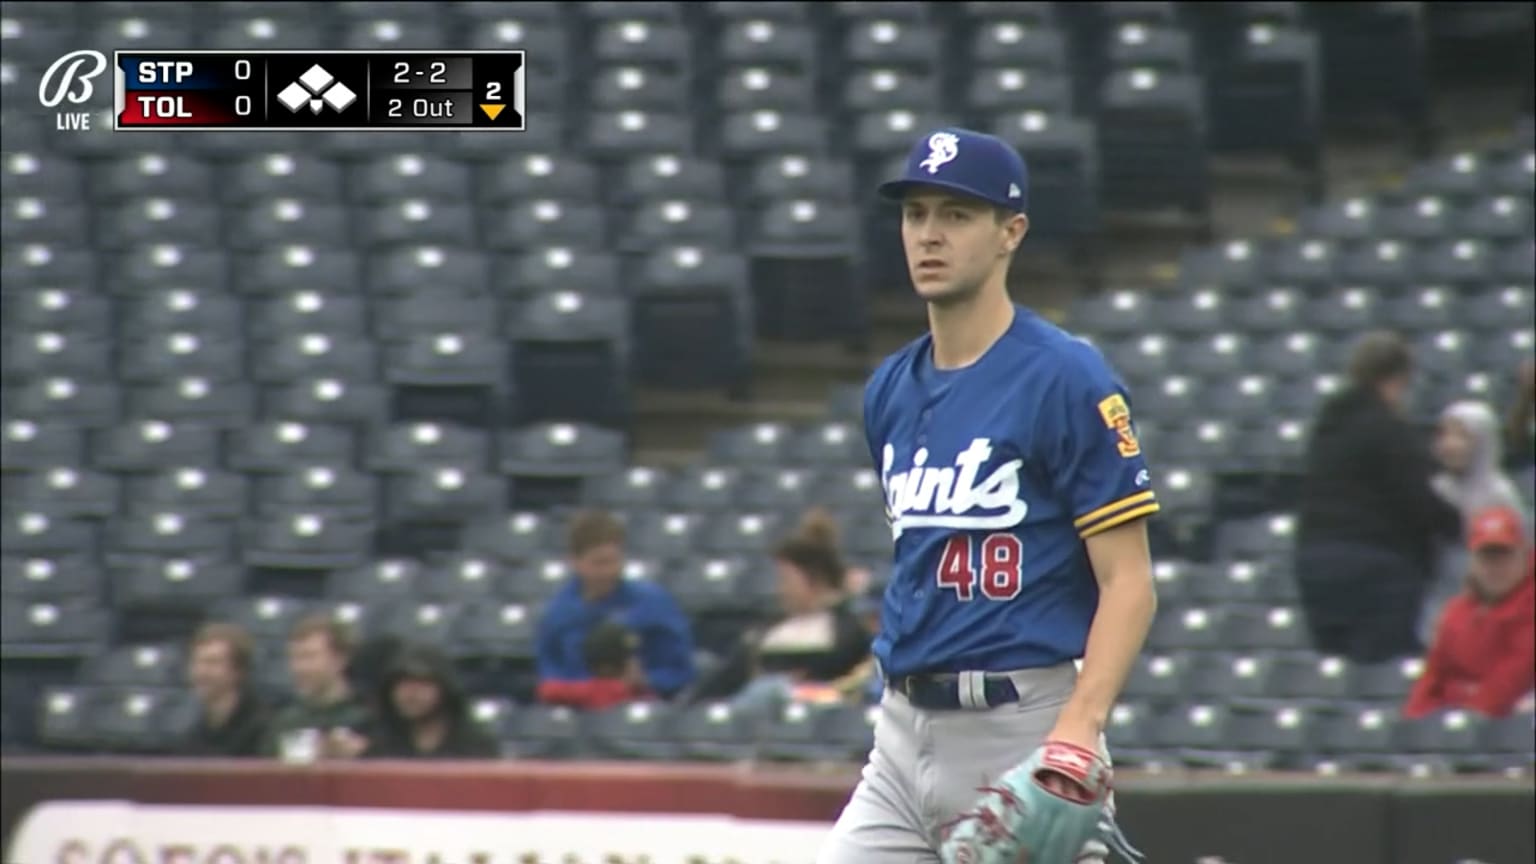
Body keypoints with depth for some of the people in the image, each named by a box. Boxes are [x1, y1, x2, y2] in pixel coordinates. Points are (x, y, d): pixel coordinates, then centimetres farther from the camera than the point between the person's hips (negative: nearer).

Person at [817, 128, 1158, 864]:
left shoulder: (1066, 380, -9)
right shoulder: (890, 390, 13)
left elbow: (1129, 582, -12)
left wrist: (1079, 727, -24)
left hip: (1023, 735, -7)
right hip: (903, 737, 7)